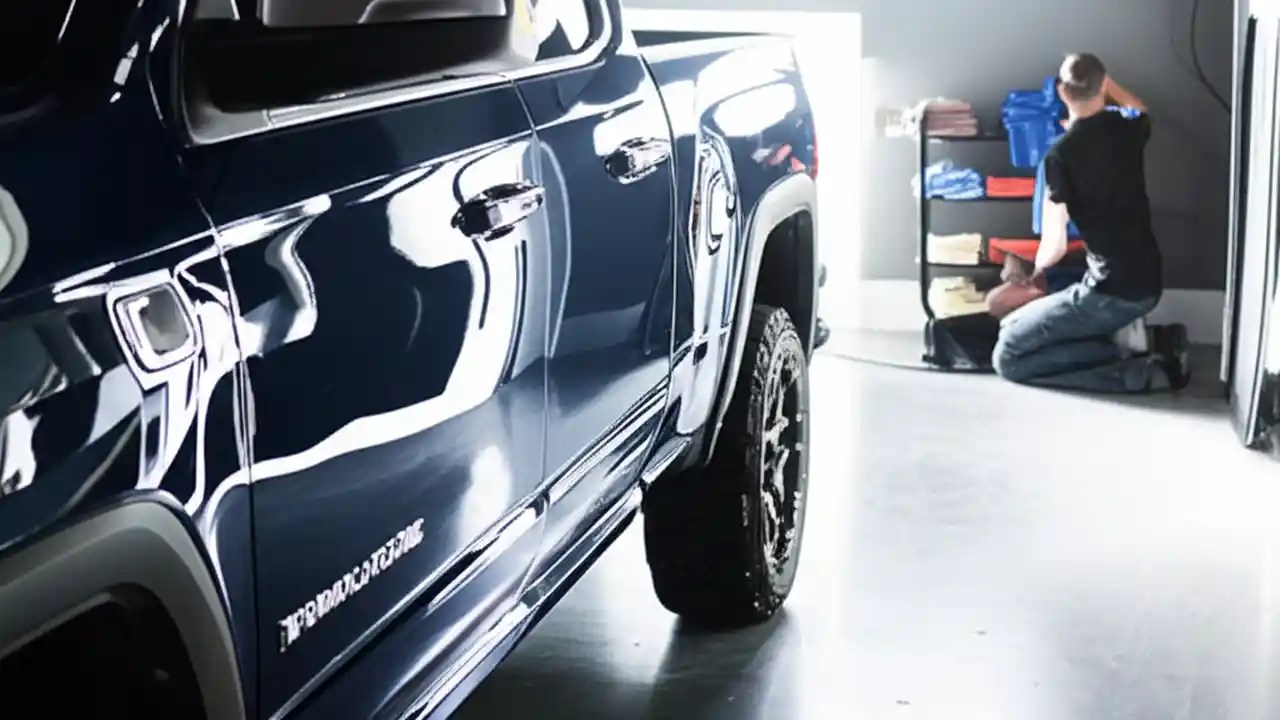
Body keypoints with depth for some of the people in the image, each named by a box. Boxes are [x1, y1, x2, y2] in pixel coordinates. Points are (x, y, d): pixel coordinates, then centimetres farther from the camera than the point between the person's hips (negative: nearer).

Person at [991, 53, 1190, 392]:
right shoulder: (1129, 128, 5)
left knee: (1008, 357, -5)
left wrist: (1037, 270, 13)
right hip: (1148, 283, 8)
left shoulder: (1061, 154, -13)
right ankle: (1148, 342, 7)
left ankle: (1142, 372, -10)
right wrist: (1104, 79, 46)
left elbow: (1055, 244, -9)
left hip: (1112, 291, -7)